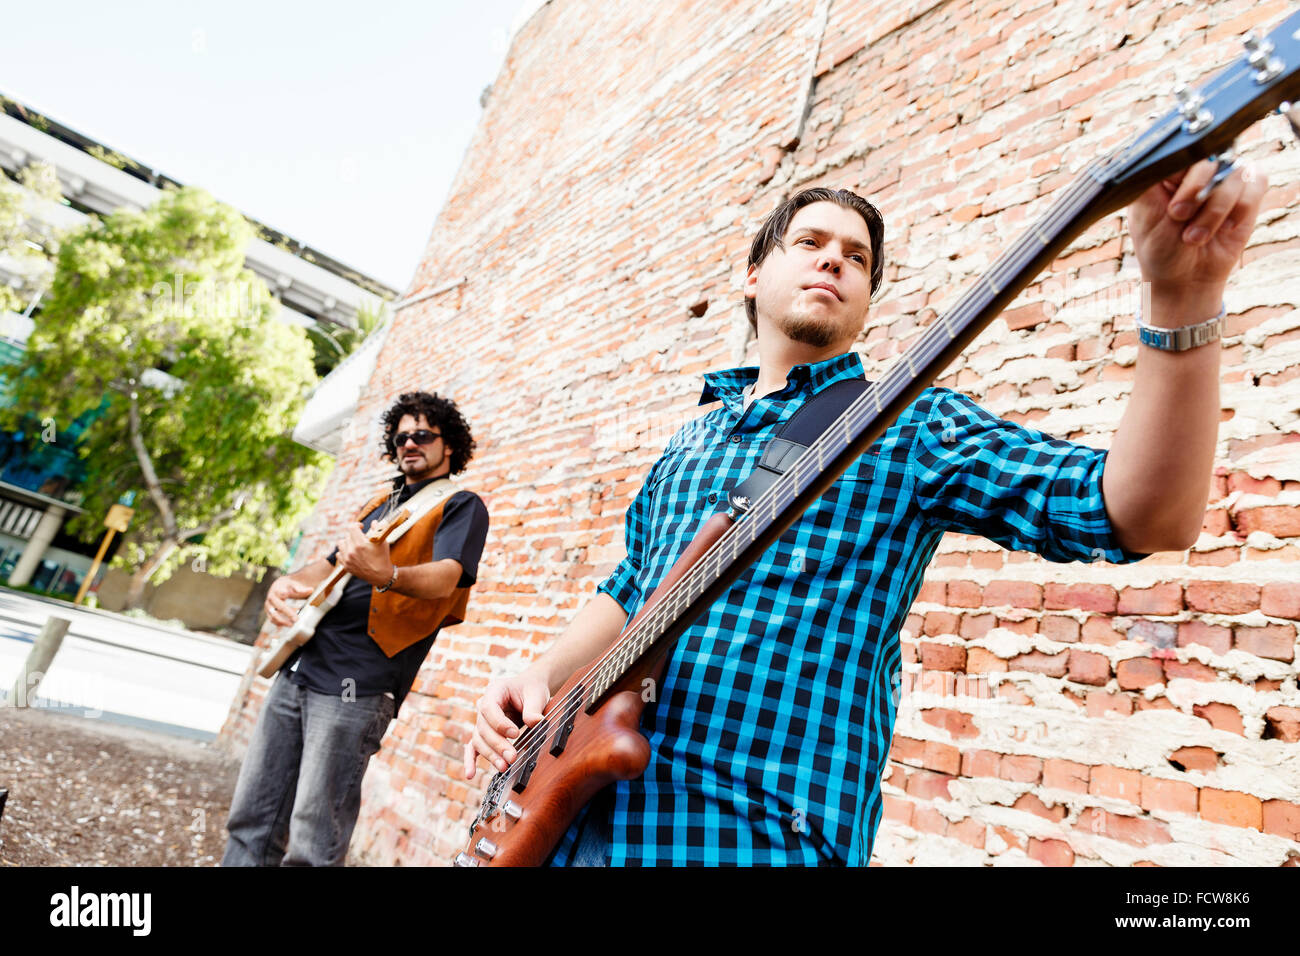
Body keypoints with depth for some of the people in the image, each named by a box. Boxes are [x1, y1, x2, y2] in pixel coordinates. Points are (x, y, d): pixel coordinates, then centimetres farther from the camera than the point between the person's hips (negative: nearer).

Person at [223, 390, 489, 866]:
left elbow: (445, 577, -17)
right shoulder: (381, 504, 23)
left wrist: (386, 574, -38)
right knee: (251, 823, 13)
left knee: (313, 846, -4)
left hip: (356, 682, -7)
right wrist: (290, 581, 4)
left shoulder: (462, 506, -1)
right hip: (299, 666, 8)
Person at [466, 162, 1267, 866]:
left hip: (757, 833, -5)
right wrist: (541, 678, 4)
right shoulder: (692, 440, 13)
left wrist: (1185, 296, -27)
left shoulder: (912, 426, -3)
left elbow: (1149, 517, -14)